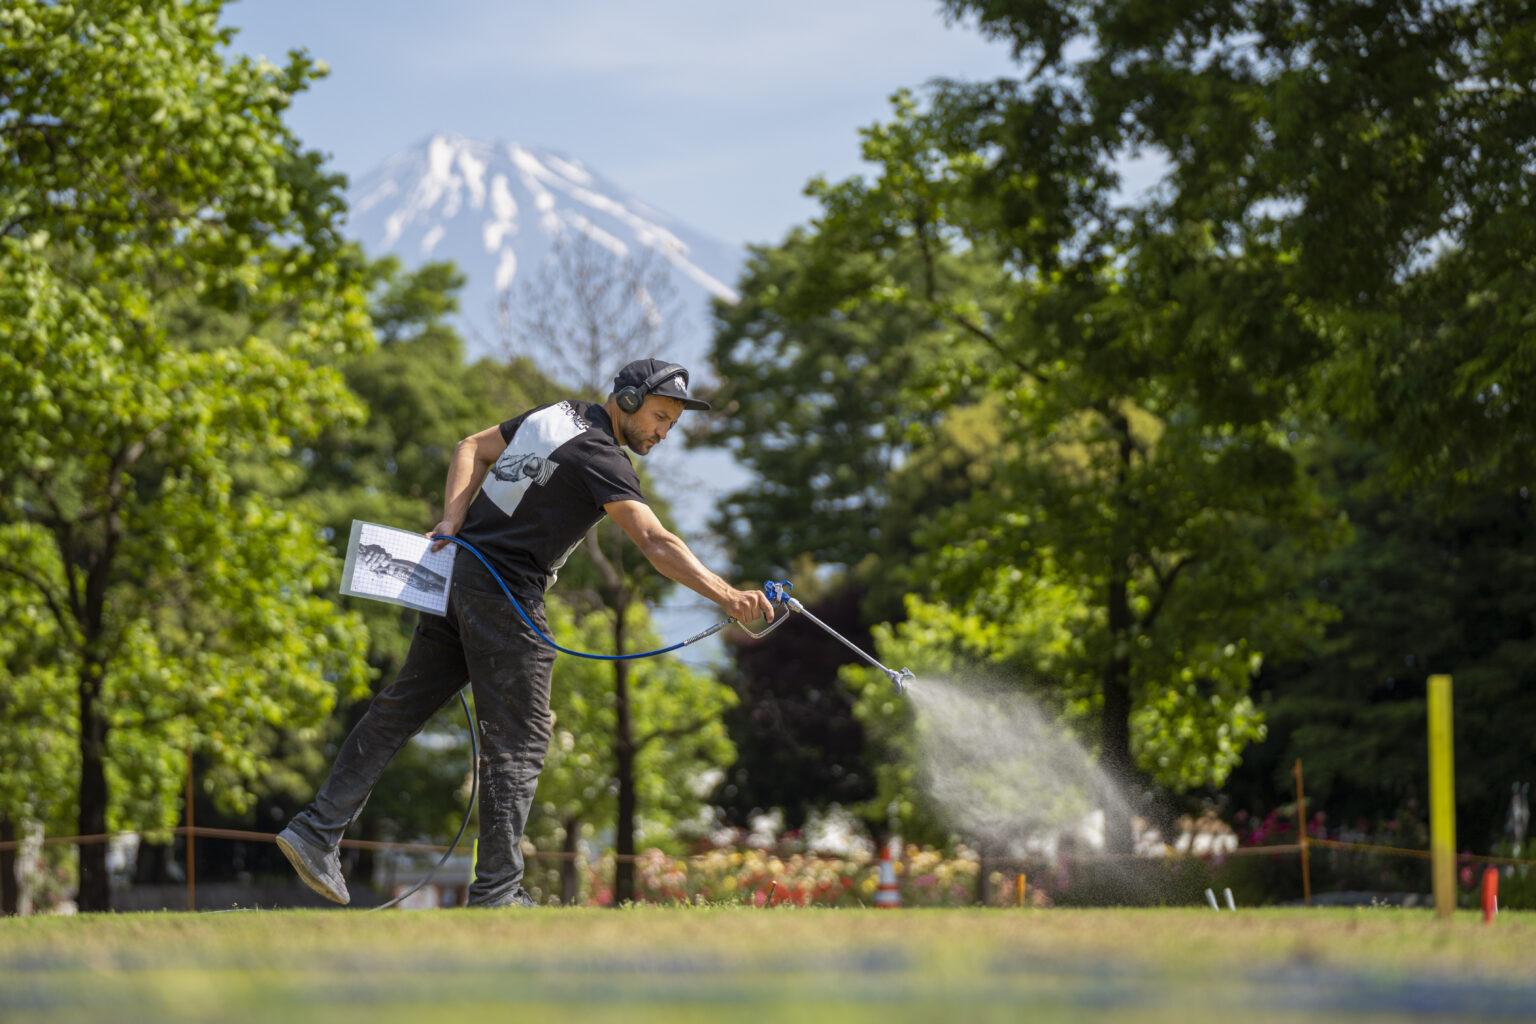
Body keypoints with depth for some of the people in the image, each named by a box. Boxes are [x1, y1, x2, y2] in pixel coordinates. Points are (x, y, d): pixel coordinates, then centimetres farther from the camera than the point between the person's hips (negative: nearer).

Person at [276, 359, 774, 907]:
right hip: (505, 595, -9)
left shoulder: (560, 414, 12)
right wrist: (727, 596, -36)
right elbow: (656, 542, -28)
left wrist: (453, 519, 7)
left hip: (457, 570, 9)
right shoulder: (600, 458, -16)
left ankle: (316, 830, 11)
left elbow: (474, 448, 18)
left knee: (400, 709, 11)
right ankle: (495, 893, -3)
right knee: (518, 741, -3)